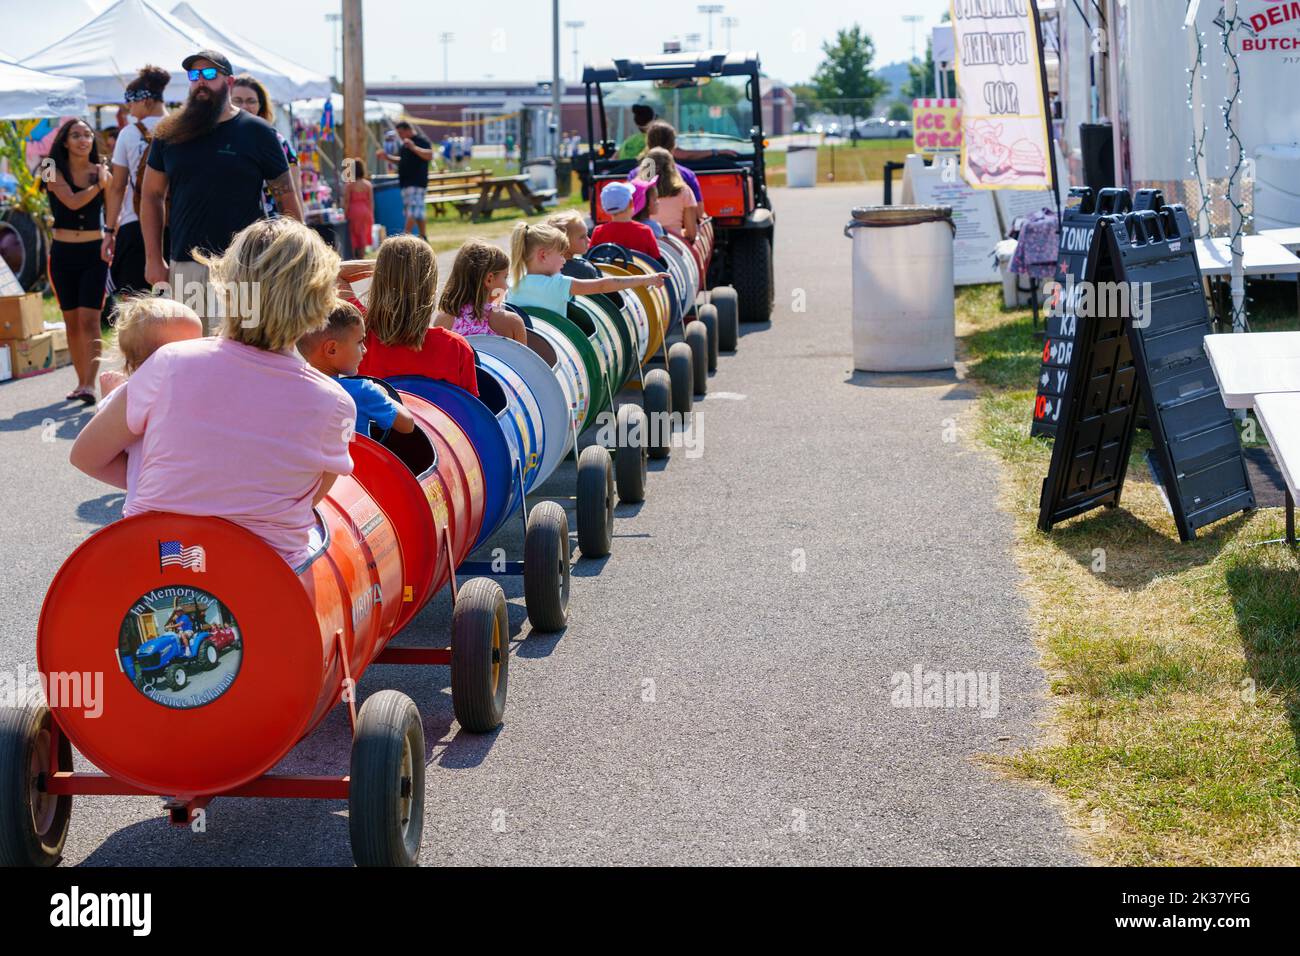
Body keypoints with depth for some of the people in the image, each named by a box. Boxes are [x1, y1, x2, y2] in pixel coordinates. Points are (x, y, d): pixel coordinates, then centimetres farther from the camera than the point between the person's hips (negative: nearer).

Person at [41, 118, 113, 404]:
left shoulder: (102, 172, 3)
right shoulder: (55, 173, 0)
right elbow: (72, 202, -16)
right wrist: (99, 185, -13)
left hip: (95, 253, -1)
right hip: (63, 254, 1)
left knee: (89, 320, -13)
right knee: (72, 322, 7)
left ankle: (90, 384, -20)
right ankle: (82, 381, 16)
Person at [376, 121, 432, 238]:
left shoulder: (421, 141, -9)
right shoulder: (404, 145, 18)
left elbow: (429, 155, -23)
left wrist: (413, 147, -30)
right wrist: (387, 157, 17)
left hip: (416, 183, -10)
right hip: (406, 183, 10)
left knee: (413, 211, -14)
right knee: (417, 212, 13)